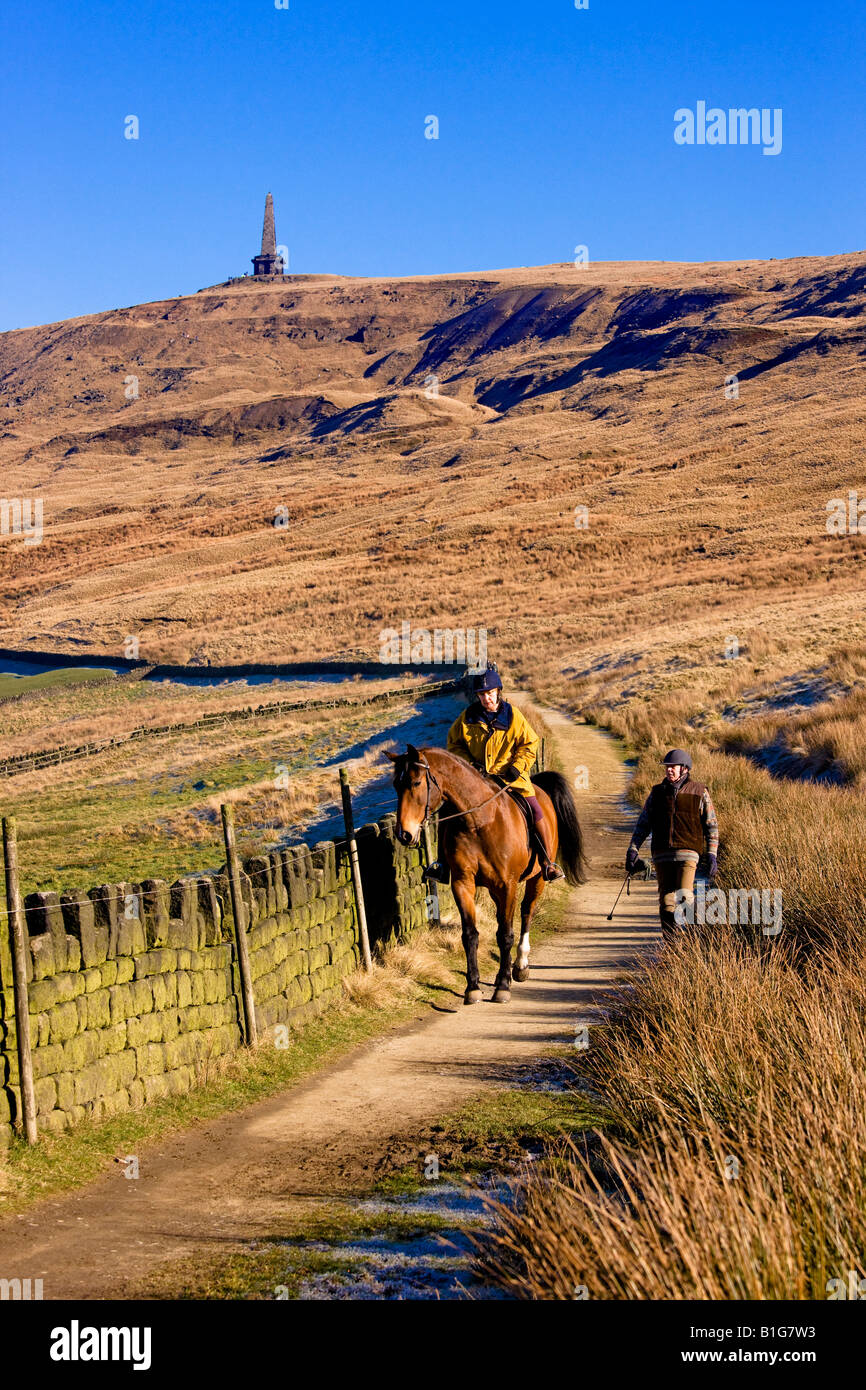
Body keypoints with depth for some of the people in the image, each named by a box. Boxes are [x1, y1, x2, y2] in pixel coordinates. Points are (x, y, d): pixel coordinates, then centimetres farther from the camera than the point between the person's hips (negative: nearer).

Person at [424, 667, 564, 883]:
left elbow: (530, 743, 4)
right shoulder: (467, 718, 0)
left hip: (509, 775, -1)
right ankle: (444, 862, -2)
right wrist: (468, 762, -5)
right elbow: (454, 742, 11)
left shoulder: (513, 716, -2)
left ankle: (547, 862, -8)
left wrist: (517, 767, -11)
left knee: (534, 808, -18)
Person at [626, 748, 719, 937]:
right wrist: (633, 849, 5)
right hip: (662, 854, 3)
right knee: (666, 901, 2)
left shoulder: (699, 792, 5)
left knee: (684, 897, -17)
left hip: (688, 852, -3)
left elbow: (711, 825, 8)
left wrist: (712, 854, 1)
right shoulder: (657, 792, 12)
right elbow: (643, 823, 15)